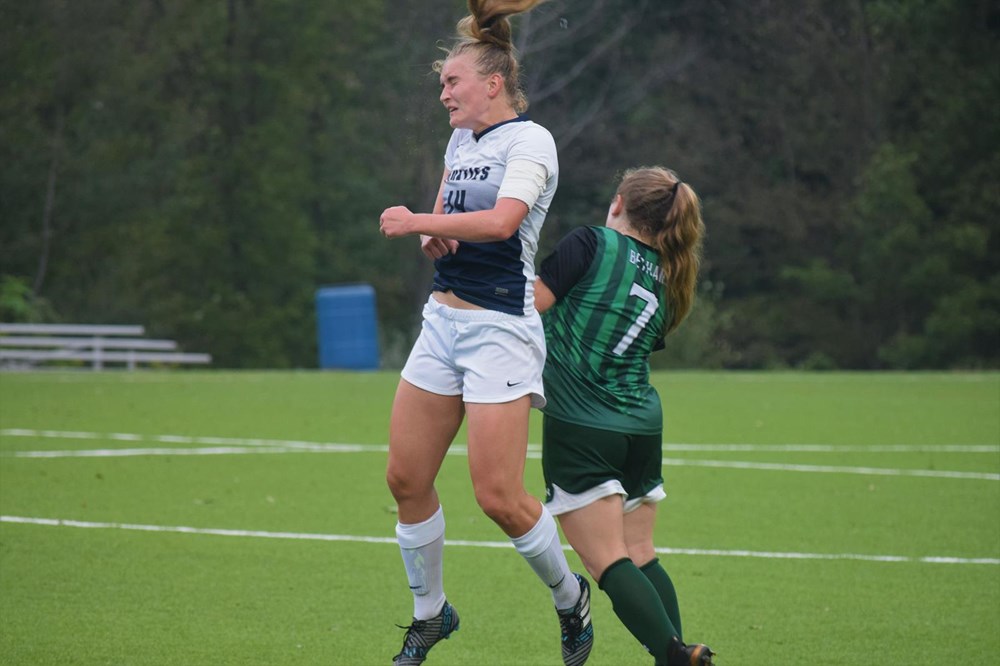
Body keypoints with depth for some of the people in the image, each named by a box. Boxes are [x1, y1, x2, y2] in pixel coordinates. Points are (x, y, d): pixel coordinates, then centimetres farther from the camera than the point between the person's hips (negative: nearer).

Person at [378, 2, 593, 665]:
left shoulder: (529, 140, -10)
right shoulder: (461, 141, 15)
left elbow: (502, 220, -26)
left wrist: (417, 222, -21)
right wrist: (434, 234, -2)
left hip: (501, 326, -8)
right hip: (444, 318, 8)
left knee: (499, 496, -11)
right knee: (406, 478, 5)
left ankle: (570, 595, 14)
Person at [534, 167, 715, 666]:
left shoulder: (592, 244, -4)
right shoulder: (668, 281, 15)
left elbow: (532, 304, -9)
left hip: (580, 425, -6)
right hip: (643, 425, 6)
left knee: (609, 563, -7)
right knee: (641, 557, 15)